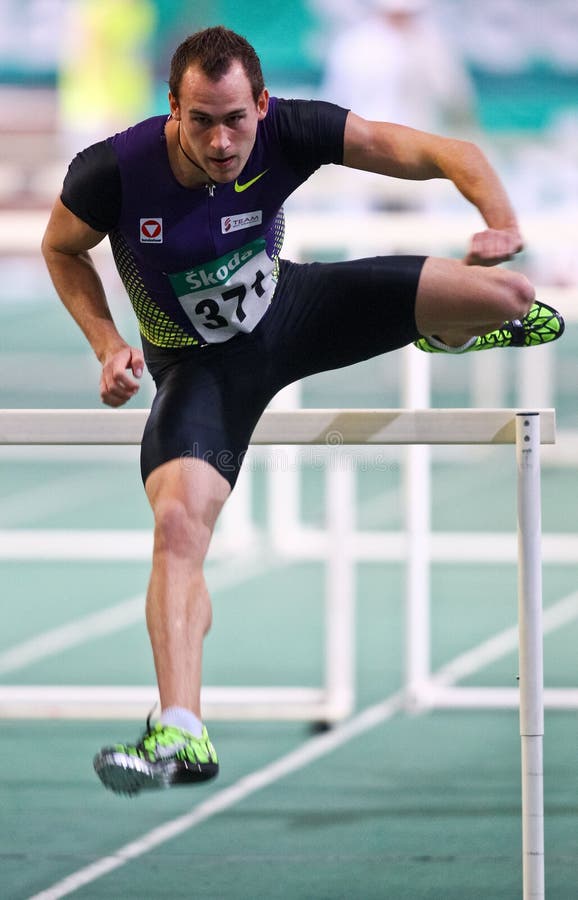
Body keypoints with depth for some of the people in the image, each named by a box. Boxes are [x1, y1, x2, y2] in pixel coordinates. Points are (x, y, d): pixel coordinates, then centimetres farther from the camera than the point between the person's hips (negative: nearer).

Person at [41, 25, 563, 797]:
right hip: (198, 365, -2)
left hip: (290, 311, 2)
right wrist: (109, 345, -19)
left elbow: (444, 154, -25)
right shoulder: (113, 172, -30)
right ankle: (180, 733, -25)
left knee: (507, 298, -7)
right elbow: (61, 248, -6)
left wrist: (504, 226, -44)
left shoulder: (290, 133, -28)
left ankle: (451, 330, 33)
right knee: (177, 524, -27)